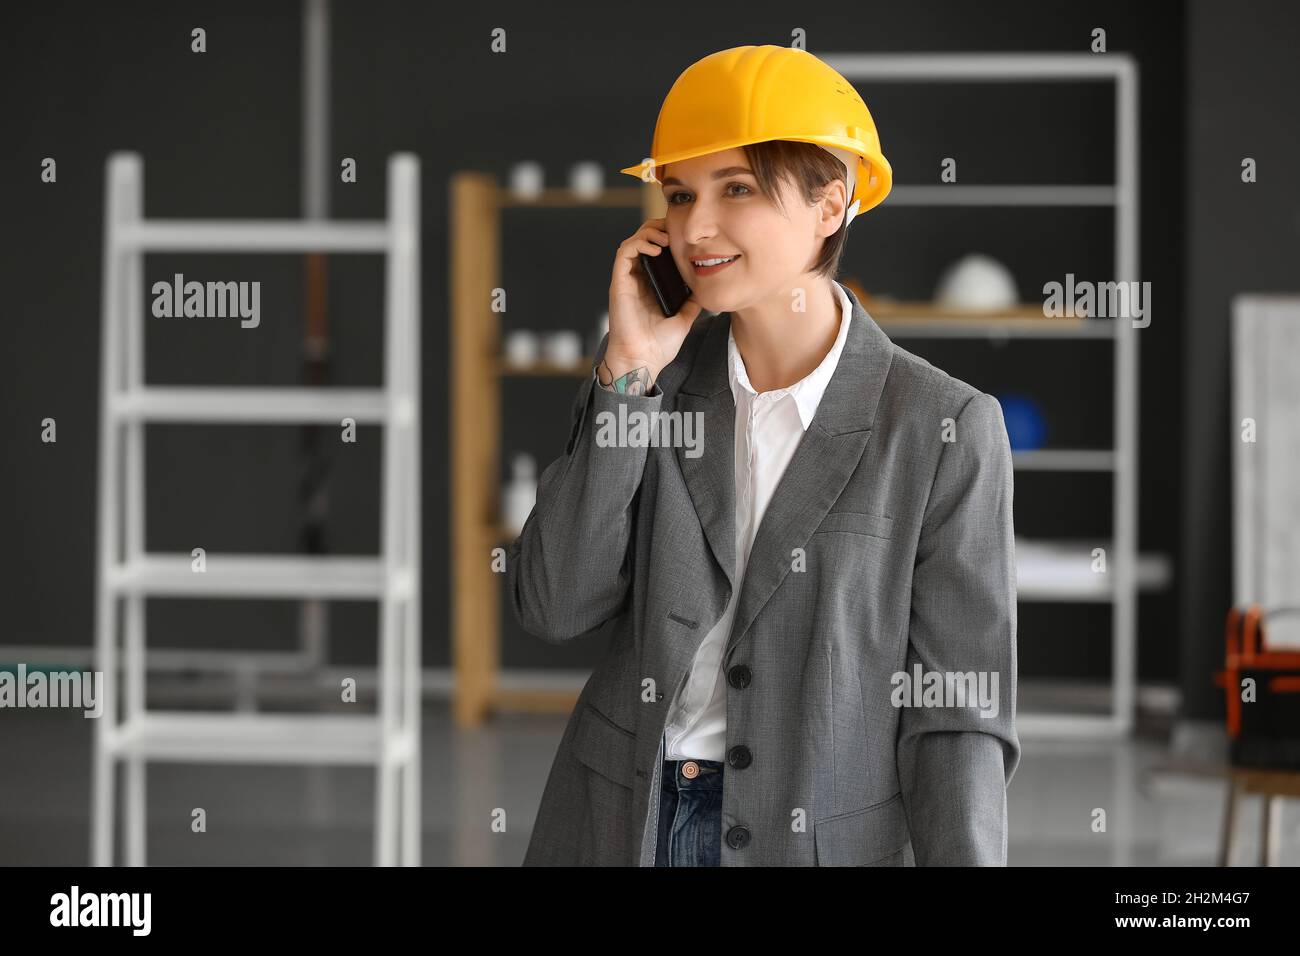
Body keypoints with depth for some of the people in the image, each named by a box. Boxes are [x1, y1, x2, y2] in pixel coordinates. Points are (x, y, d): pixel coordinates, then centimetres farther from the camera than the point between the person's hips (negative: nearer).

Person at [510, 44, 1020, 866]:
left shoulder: (944, 428, -9)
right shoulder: (651, 382, 1)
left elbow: (959, 711, -9)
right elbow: (555, 609, -7)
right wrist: (627, 375, -11)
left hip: (815, 836, -3)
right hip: (617, 821, 3)